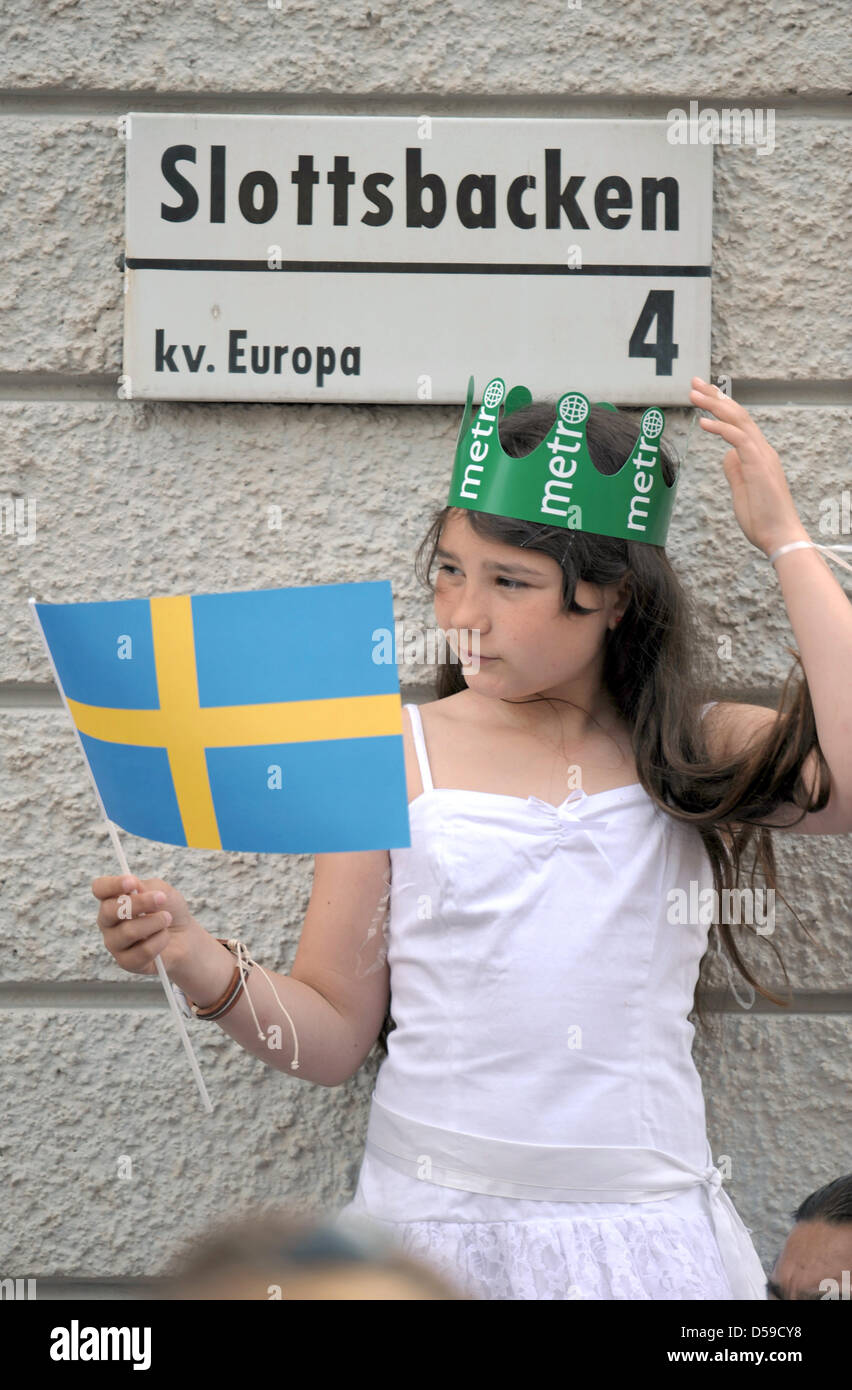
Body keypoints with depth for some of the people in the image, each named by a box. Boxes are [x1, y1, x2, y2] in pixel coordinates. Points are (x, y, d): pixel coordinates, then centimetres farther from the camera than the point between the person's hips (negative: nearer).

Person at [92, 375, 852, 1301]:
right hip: (426, 1223, 0)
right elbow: (332, 1035, 2)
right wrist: (199, 964, -18)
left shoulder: (696, 752, 1)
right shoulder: (396, 755, 0)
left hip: (642, 1229, 0)